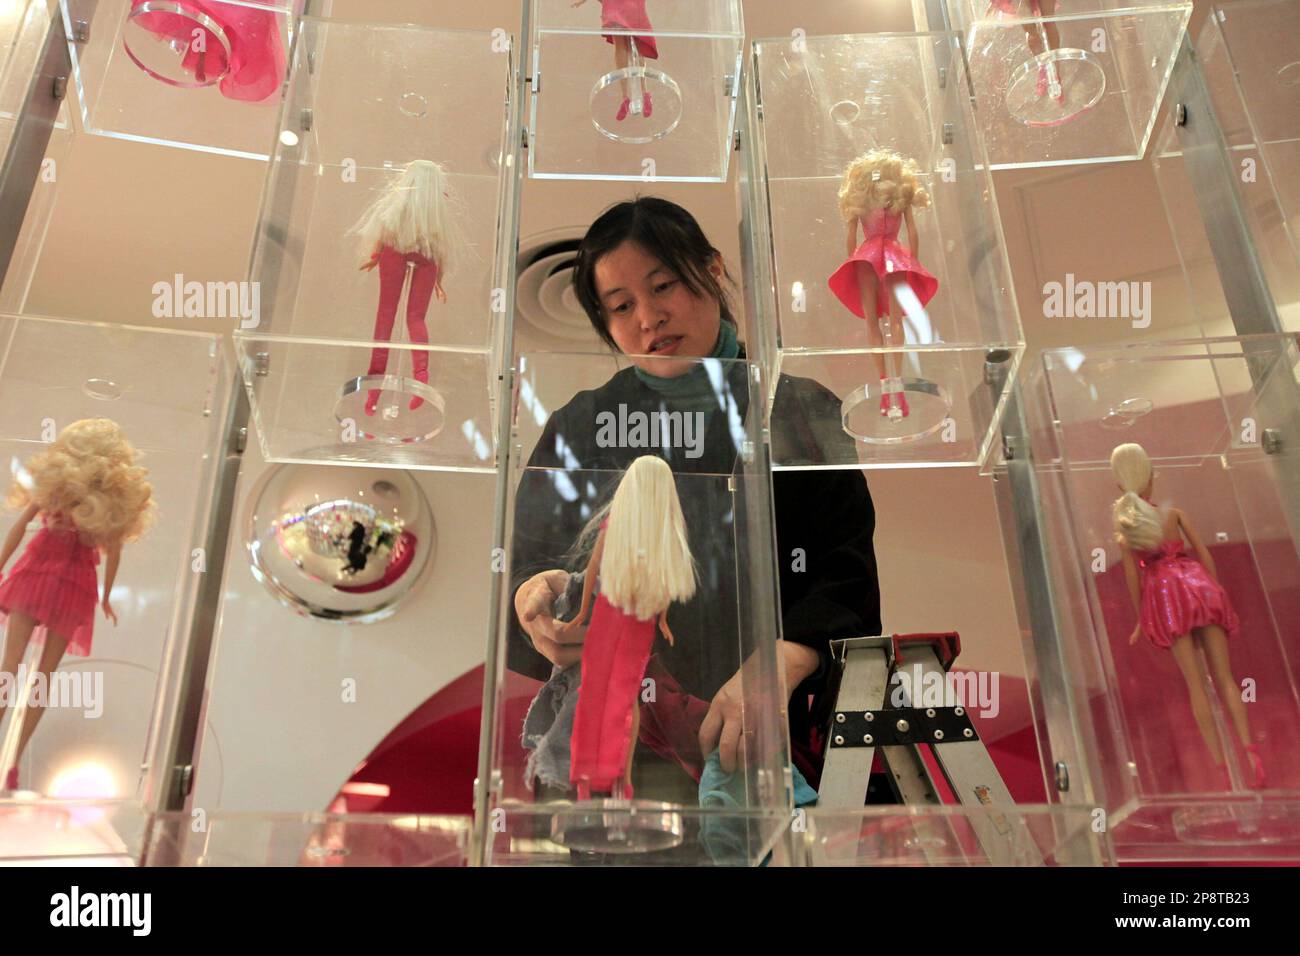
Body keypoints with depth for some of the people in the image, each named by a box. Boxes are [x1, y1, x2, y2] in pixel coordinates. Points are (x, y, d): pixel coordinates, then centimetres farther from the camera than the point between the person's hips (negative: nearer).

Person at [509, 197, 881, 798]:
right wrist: (535, 596, -18)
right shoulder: (581, 428, 11)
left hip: (778, 730, -1)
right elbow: (519, 563, 7)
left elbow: (847, 573, -4)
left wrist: (781, 664, -24)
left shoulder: (803, 414, 5)